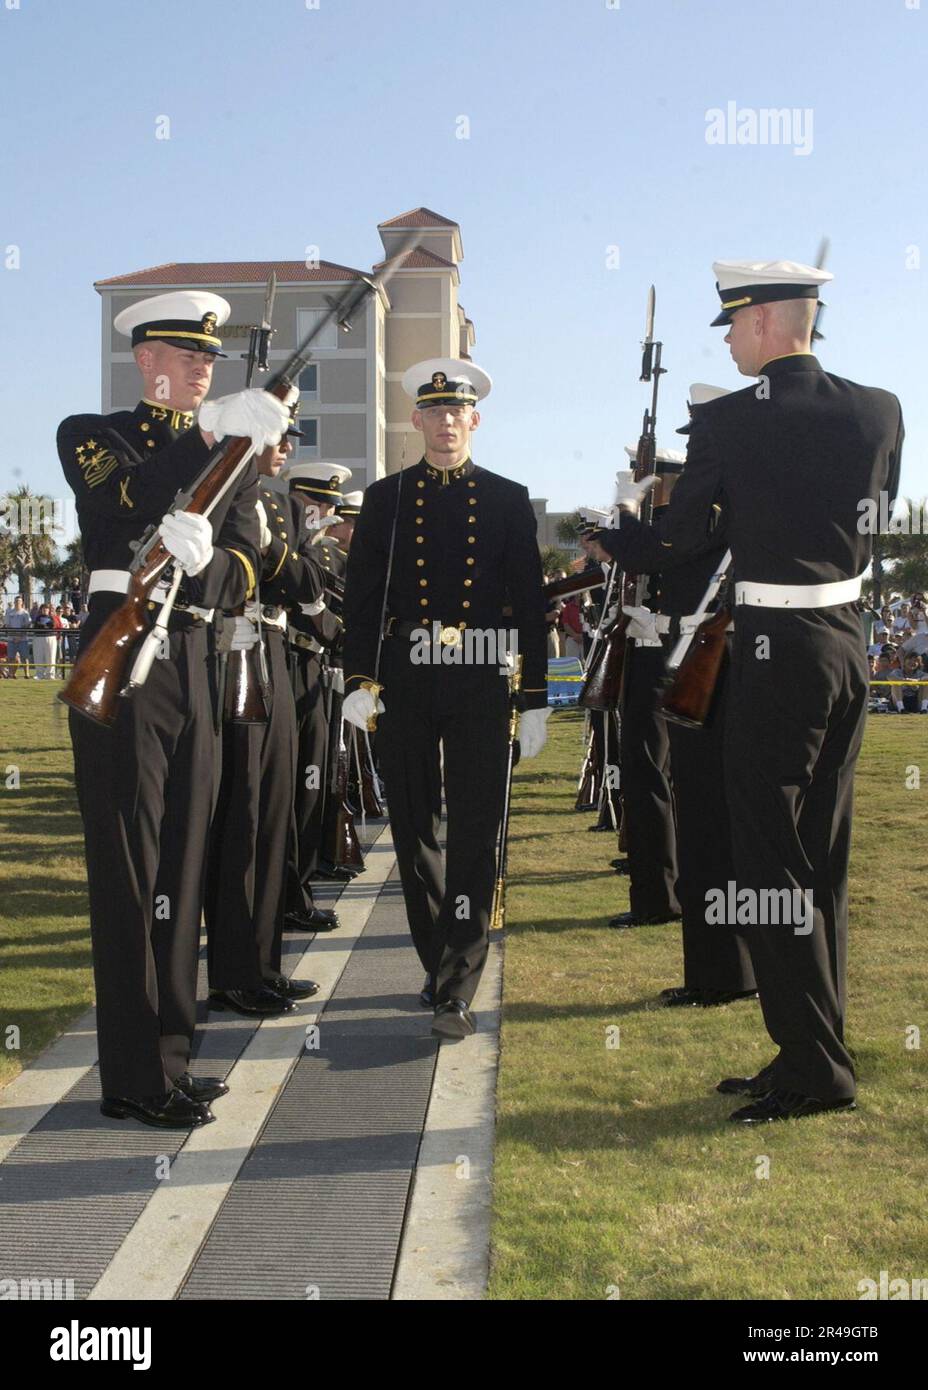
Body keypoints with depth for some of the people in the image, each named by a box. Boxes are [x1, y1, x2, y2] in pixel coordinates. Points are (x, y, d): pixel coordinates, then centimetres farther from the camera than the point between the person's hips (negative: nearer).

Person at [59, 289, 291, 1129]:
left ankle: (170, 1058, 20)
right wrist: (219, 437, -26)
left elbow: (244, 572, 3)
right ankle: (137, 1080, 2)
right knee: (131, 865, -5)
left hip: (196, 661, 6)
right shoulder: (92, 434, 5)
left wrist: (203, 560, -20)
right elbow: (128, 503, -19)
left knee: (183, 865, 9)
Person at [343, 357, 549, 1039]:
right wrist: (360, 680, -6)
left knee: (475, 830, -5)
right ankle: (437, 962, 25)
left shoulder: (509, 499, 7)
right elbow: (361, 596, 5)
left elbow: (530, 604, 5)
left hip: (480, 683, -1)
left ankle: (457, 991, -3)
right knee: (415, 827, 8)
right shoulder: (385, 498, 8)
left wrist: (536, 700, 0)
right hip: (405, 682, 2)